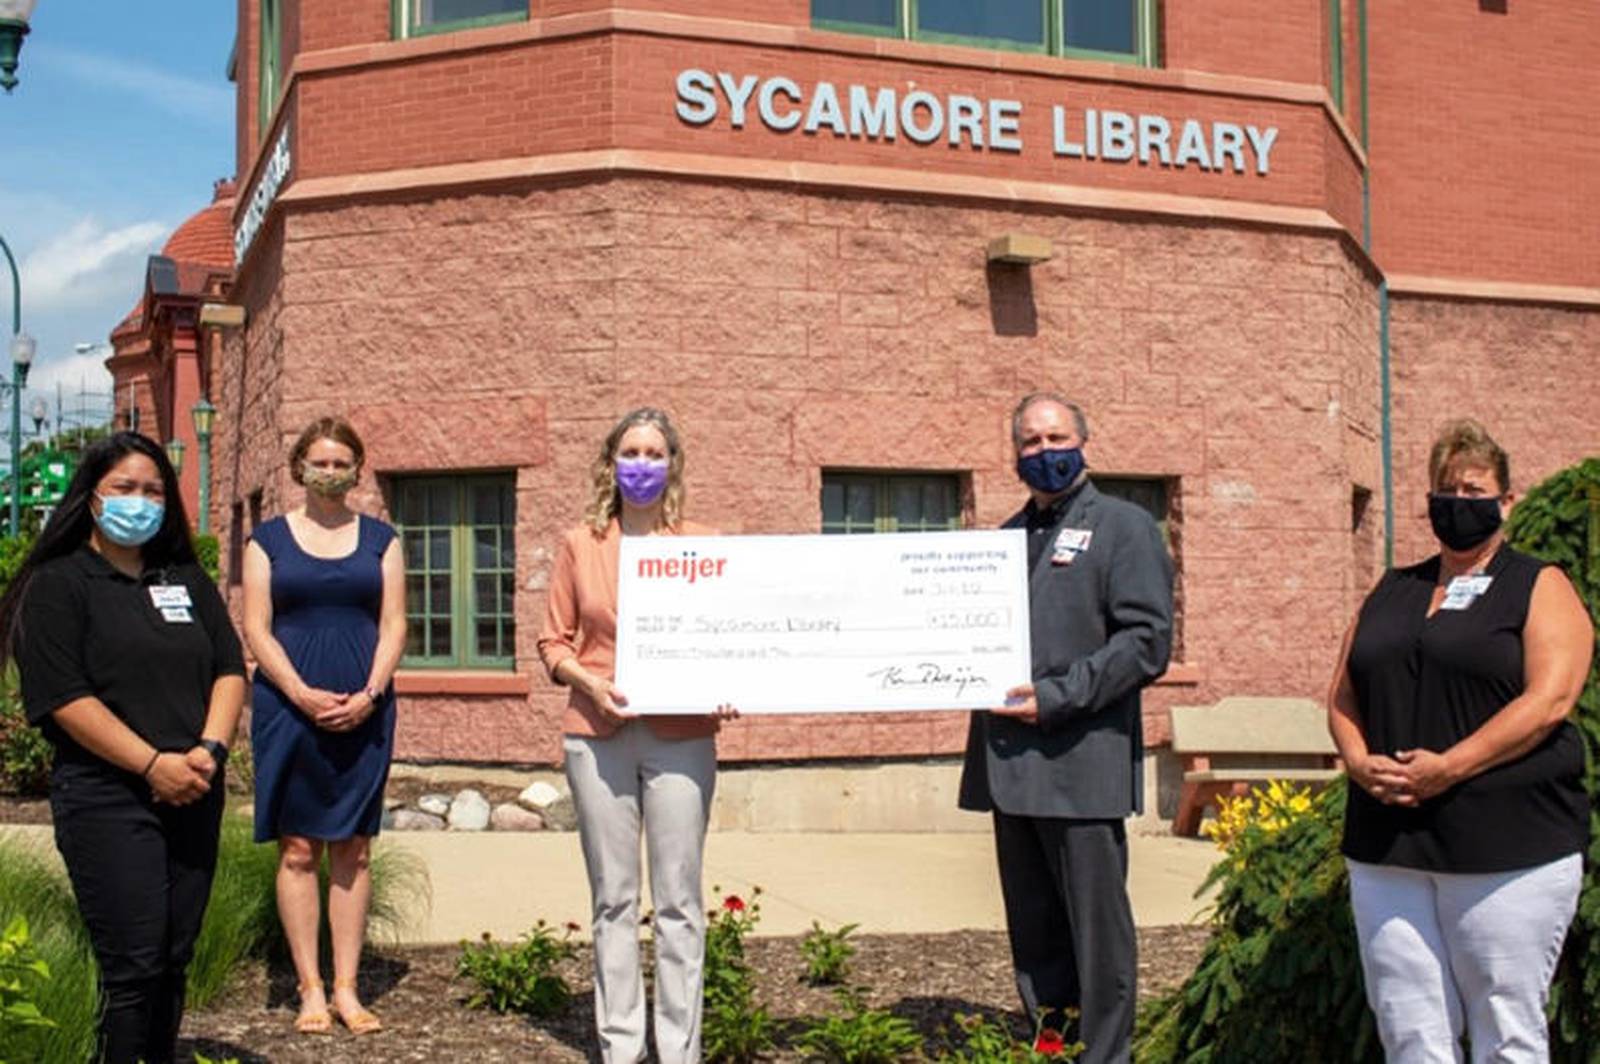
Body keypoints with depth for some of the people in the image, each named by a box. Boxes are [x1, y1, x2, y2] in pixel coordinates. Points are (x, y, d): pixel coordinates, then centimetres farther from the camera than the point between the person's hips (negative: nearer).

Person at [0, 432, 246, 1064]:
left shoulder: (187, 579, 15)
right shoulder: (57, 584, -2)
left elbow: (230, 668, 11)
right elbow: (64, 697, -11)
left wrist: (210, 749, -8)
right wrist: (153, 765, -16)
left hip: (192, 797, 5)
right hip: (106, 798, -5)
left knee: (174, 961, 9)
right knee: (132, 966, -8)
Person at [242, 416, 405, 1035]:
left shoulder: (379, 539, 10)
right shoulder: (269, 538, 6)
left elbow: (393, 625, 5)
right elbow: (256, 629, 0)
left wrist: (369, 694, -10)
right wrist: (302, 695, -12)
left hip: (363, 710, 1)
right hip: (288, 707, -1)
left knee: (352, 849, 3)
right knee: (298, 849, 0)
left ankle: (346, 988, 9)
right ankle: (310, 990, 6)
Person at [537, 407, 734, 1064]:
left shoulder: (701, 545, 7)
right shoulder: (581, 545, 8)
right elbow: (553, 642, 8)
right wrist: (591, 683, -10)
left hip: (681, 736, -1)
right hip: (598, 737, 1)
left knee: (678, 900, 1)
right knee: (613, 899, 6)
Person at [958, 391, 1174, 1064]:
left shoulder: (1123, 527, 1)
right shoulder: (1005, 538, 21)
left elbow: (1146, 642, -9)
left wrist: (1056, 698, -16)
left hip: (1083, 763, -6)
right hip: (1009, 765, 6)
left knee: (1096, 930, -1)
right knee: (1032, 933, 13)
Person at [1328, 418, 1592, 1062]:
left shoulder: (1539, 588, 4)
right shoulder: (1392, 592, 18)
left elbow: (1547, 700, -10)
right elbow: (1342, 696, 15)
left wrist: (1447, 768, -18)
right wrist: (1359, 761, -6)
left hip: (1506, 842, -4)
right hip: (1387, 842, 5)